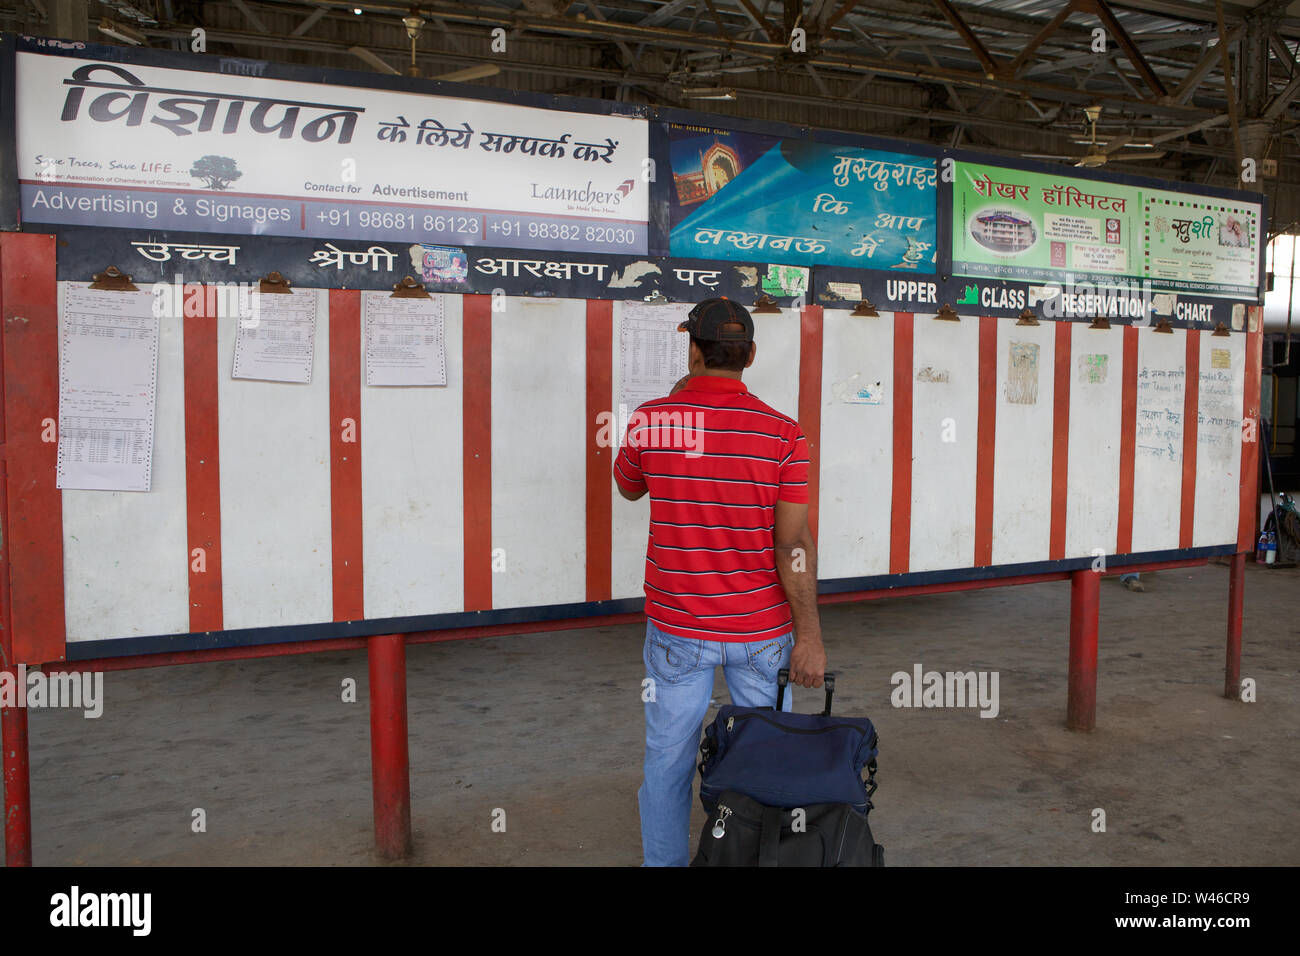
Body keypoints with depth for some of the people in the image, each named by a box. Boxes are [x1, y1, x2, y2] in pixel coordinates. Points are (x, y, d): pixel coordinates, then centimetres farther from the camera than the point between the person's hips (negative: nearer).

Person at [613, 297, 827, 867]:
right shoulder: (783, 433, -9)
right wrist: (809, 635, -7)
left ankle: (664, 861, 28)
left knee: (668, 762, 14)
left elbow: (628, 486, 14)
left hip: (677, 630, 0)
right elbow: (793, 544, -13)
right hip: (761, 629, 0)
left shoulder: (649, 420, -7)